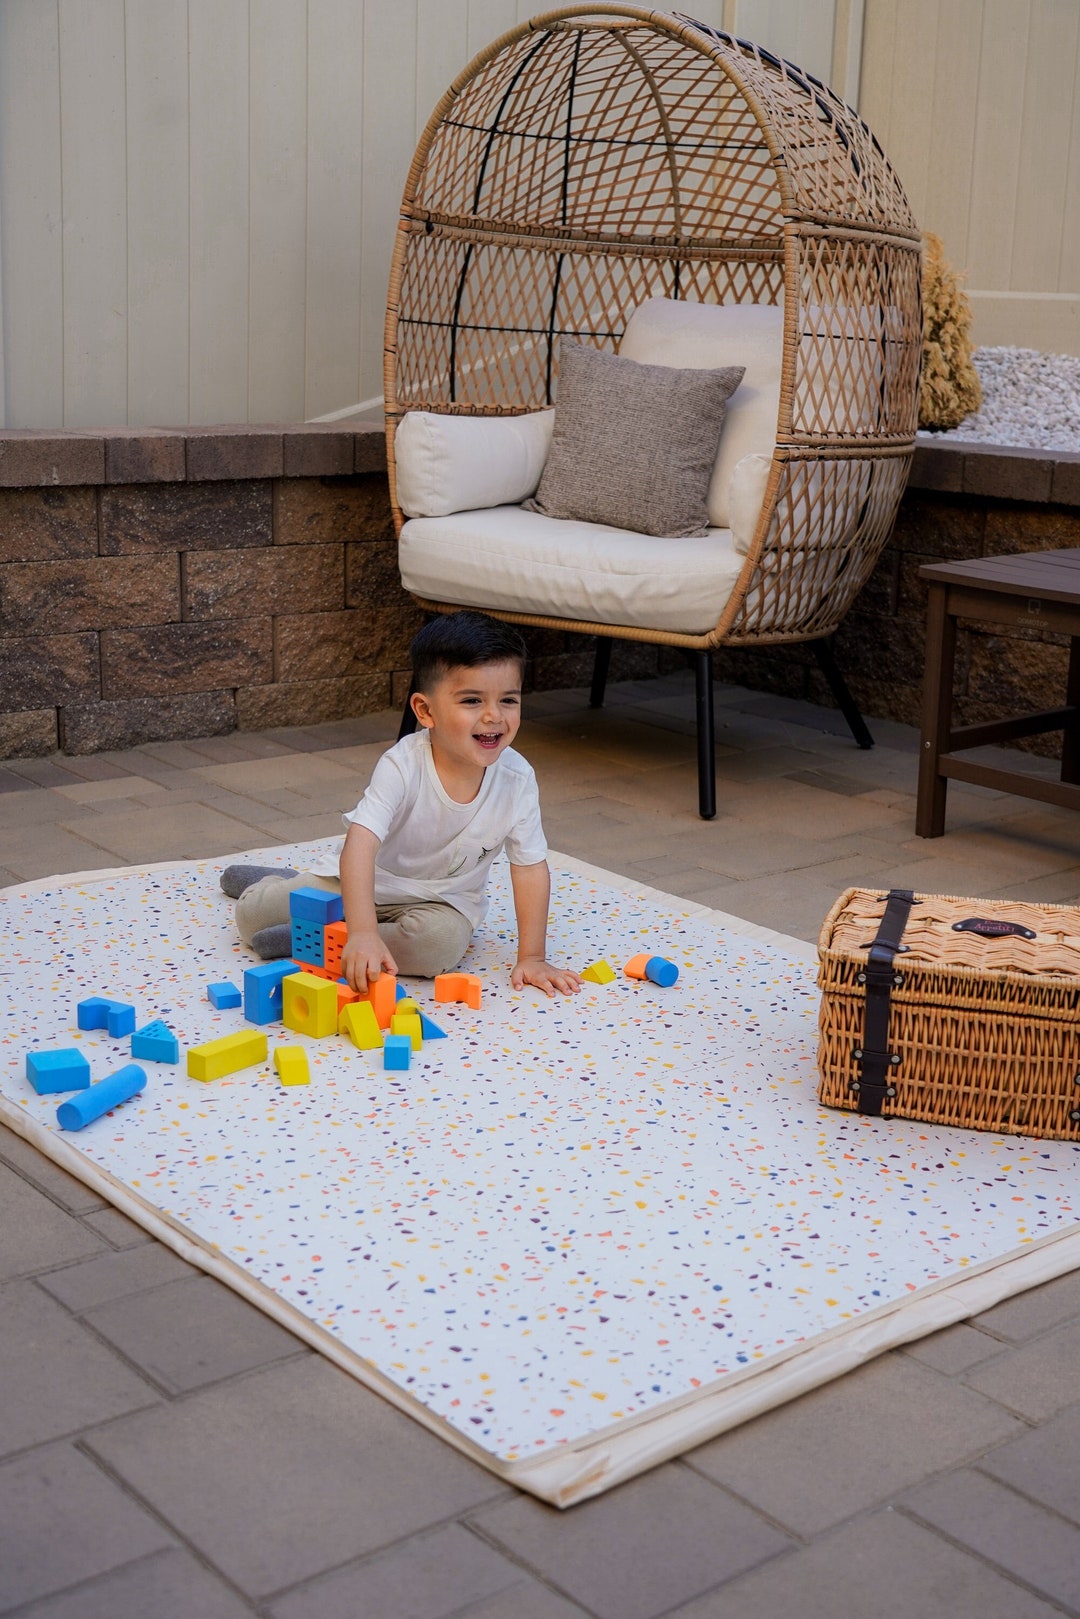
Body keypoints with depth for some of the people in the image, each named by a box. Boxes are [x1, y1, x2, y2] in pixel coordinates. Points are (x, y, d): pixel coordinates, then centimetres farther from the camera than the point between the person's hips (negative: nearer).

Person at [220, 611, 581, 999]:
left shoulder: (517, 779, -21)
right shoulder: (403, 766, -30)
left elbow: (531, 867, -12)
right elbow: (360, 845, -40)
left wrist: (532, 957, -16)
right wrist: (363, 931, -54)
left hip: (443, 899, 1)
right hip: (373, 880, -1)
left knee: (442, 942, -35)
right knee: (252, 914, -6)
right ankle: (281, 883, 31)